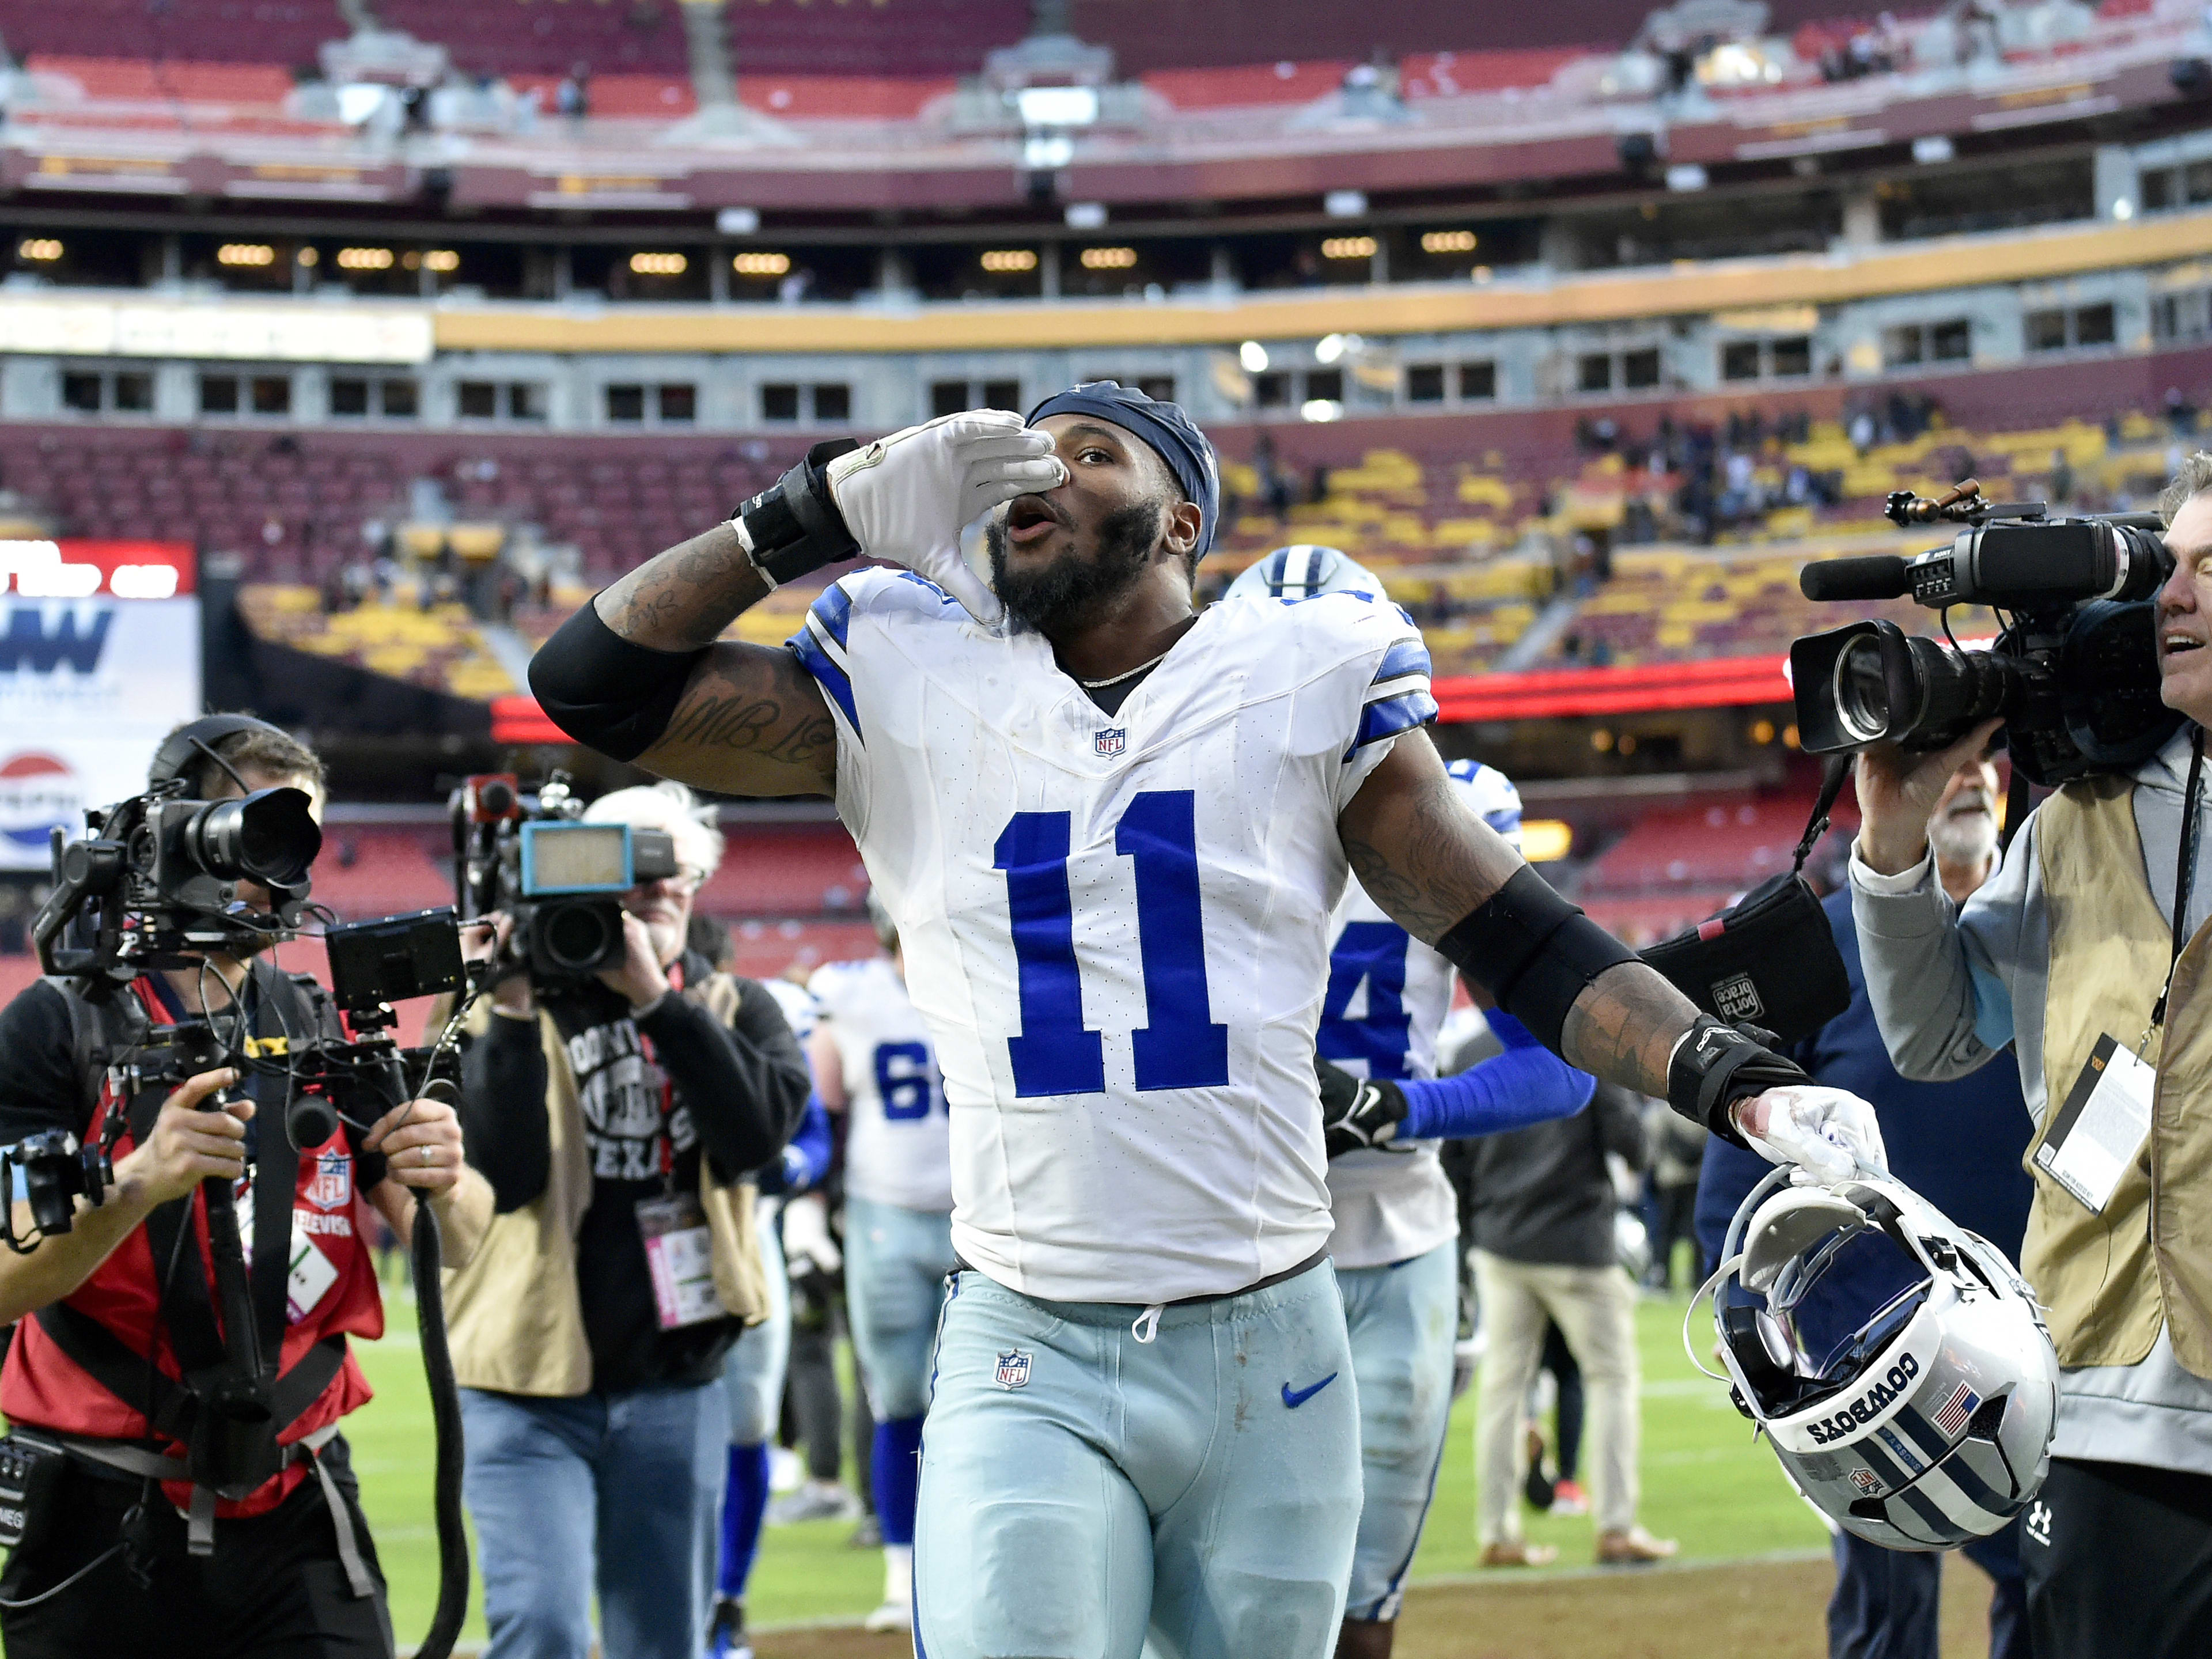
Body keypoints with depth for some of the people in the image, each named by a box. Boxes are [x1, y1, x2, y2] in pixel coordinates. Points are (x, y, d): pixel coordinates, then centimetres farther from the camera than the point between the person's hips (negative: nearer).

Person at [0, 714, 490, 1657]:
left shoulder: (327, 1032, 10)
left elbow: (457, 1241, 3)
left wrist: (442, 1184, -20)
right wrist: (141, 1181, -30)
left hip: (295, 1521, 3)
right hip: (96, 1532, -3)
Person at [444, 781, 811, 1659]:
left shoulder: (733, 1011, 7)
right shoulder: (503, 1014, -1)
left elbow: (761, 1126, -14)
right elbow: (504, 1174, -15)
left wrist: (656, 999, -20)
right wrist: (511, 1016, -23)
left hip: (674, 1388, 3)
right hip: (530, 1387, -3)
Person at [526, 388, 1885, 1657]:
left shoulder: (1305, 682, 5)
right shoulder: (915, 687, 6)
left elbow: (1518, 939, 2)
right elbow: (596, 686, 4)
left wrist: (1745, 1083, -12)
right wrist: (826, 509, -1)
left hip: (1272, 1356, 1)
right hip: (1030, 1370, -1)